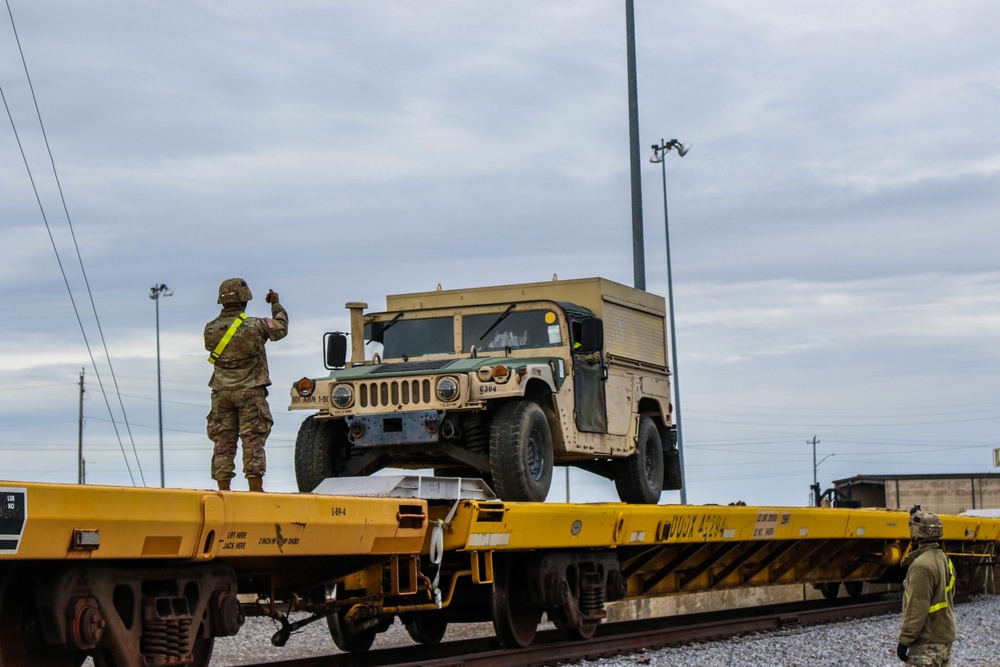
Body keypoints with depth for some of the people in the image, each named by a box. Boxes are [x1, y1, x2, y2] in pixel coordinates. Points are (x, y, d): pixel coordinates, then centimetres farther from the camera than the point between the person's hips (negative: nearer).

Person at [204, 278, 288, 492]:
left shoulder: (211, 329, -2)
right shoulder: (255, 326, -10)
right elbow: (280, 328, 6)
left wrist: (227, 316, 22)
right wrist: (276, 305, 24)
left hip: (222, 393, 3)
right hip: (250, 393, -3)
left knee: (223, 442, 7)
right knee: (253, 442, -1)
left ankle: (223, 490, 7)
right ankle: (255, 489, -3)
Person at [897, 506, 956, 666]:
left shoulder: (922, 565, -20)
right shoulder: (944, 559, 11)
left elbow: (917, 609, -22)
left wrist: (904, 641, -17)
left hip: (927, 643, -10)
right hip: (945, 639, 10)